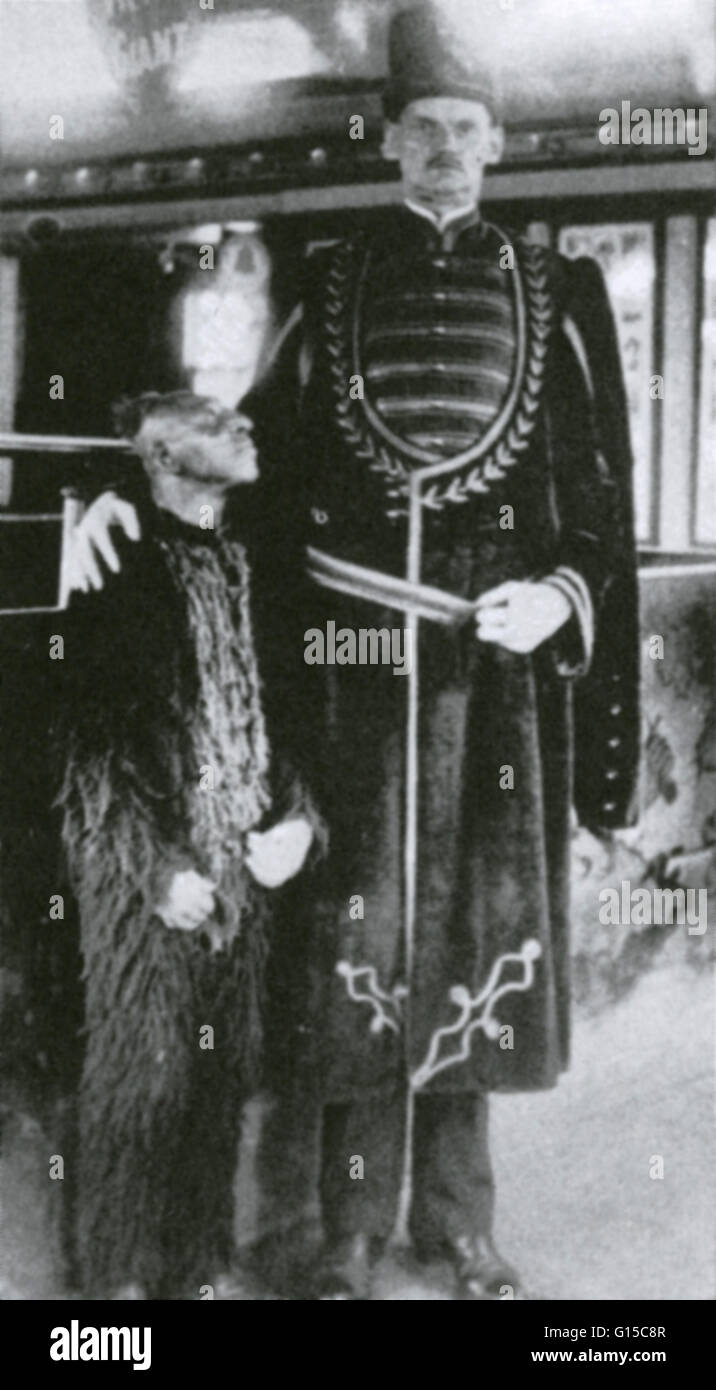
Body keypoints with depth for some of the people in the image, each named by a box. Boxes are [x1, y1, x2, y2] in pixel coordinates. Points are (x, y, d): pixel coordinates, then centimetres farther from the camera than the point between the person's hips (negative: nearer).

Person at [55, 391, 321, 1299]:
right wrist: (158, 868, -14)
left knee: (225, 1078, 11)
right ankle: (120, 1275, 15)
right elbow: (90, 739, -11)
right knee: (140, 1079, 0)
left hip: (245, 864, 6)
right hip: (149, 871, -6)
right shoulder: (124, 567, -8)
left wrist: (297, 817, 2)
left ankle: (197, 1269, 25)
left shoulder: (246, 566, 10)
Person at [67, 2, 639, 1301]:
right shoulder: (335, 285, 7)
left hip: (497, 655, 0)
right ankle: (355, 1225, 15)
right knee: (359, 924, 2)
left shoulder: (555, 295, 6)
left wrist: (563, 593, -12)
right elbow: (258, 443, 8)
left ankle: (456, 1212, 22)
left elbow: (601, 492, 5)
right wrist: (127, 488, -7)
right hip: (355, 648, 0)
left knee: (476, 924, 7)